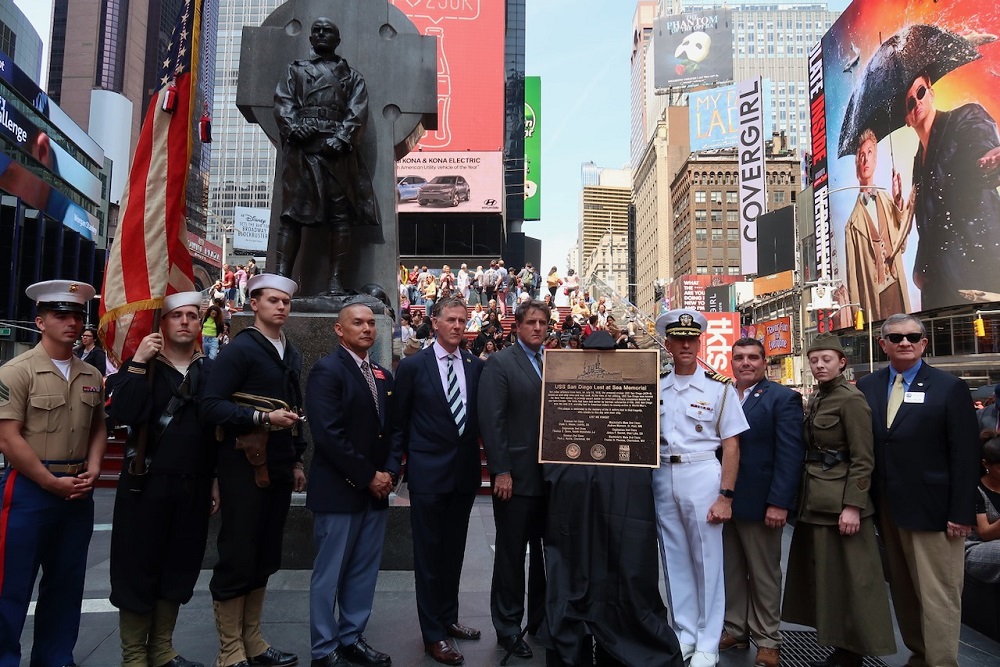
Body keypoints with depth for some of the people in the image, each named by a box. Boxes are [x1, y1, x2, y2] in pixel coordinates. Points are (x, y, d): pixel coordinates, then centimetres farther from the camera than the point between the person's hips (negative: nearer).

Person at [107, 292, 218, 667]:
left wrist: (216, 480, 7)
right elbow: (122, 414, -20)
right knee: (138, 568, 6)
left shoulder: (210, 370, 6)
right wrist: (138, 363, -22)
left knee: (179, 568, 12)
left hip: (193, 487, 3)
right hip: (146, 485, -3)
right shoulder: (141, 365, -2)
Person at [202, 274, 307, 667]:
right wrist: (263, 417, -24)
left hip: (279, 468, 7)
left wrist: (297, 460, 16)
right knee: (237, 557, 1)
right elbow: (211, 406, -17)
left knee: (265, 557, 14)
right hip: (245, 467, -7)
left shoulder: (291, 354, 12)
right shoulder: (240, 348, -10)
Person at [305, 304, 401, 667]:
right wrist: (367, 477, -15)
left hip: (377, 489, 7)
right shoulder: (327, 370, -10)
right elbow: (328, 434, -19)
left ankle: (352, 638, 29)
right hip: (339, 490, -7)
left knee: (365, 571, 14)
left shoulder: (384, 375, 13)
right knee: (329, 573, 5)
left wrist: (390, 471, -2)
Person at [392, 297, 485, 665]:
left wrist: (473, 448, 1)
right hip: (428, 473, -4)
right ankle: (433, 635, 18)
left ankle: (449, 618, 35)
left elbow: (481, 415, 10)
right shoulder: (412, 365, -6)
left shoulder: (476, 366, 2)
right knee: (429, 555, 6)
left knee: (454, 552, 18)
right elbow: (398, 421, 0)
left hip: (465, 471, 4)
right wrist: (407, 460, 0)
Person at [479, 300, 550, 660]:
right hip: (516, 475, -5)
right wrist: (501, 471, -16)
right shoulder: (500, 363, -6)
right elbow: (491, 420, -12)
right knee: (511, 553, 6)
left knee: (545, 549, 14)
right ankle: (508, 627, 21)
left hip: (549, 473, 6)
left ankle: (540, 618, 31)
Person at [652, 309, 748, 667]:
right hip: (663, 477, 4)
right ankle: (685, 634, 28)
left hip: (702, 475, -3)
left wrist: (725, 496, -8)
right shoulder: (656, 389, 6)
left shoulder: (719, 387, -3)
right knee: (675, 559, 13)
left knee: (706, 559, 4)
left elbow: (731, 446, -4)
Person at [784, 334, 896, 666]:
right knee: (823, 574, 14)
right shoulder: (816, 399, 12)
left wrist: (853, 506, -19)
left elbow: (863, 459, -15)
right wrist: (803, 496, 15)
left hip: (840, 499, -9)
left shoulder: (851, 398, -12)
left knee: (848, 576, 1)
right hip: (815, 499, 9)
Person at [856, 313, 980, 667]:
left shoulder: (949, 387, -4)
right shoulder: (867, 386, 6)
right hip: (886, 509, 4)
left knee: (938, 595, 2)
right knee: (902, 590, 14)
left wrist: (961, 513, -12)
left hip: (931, 509, -4)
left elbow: (966, 455, -7)